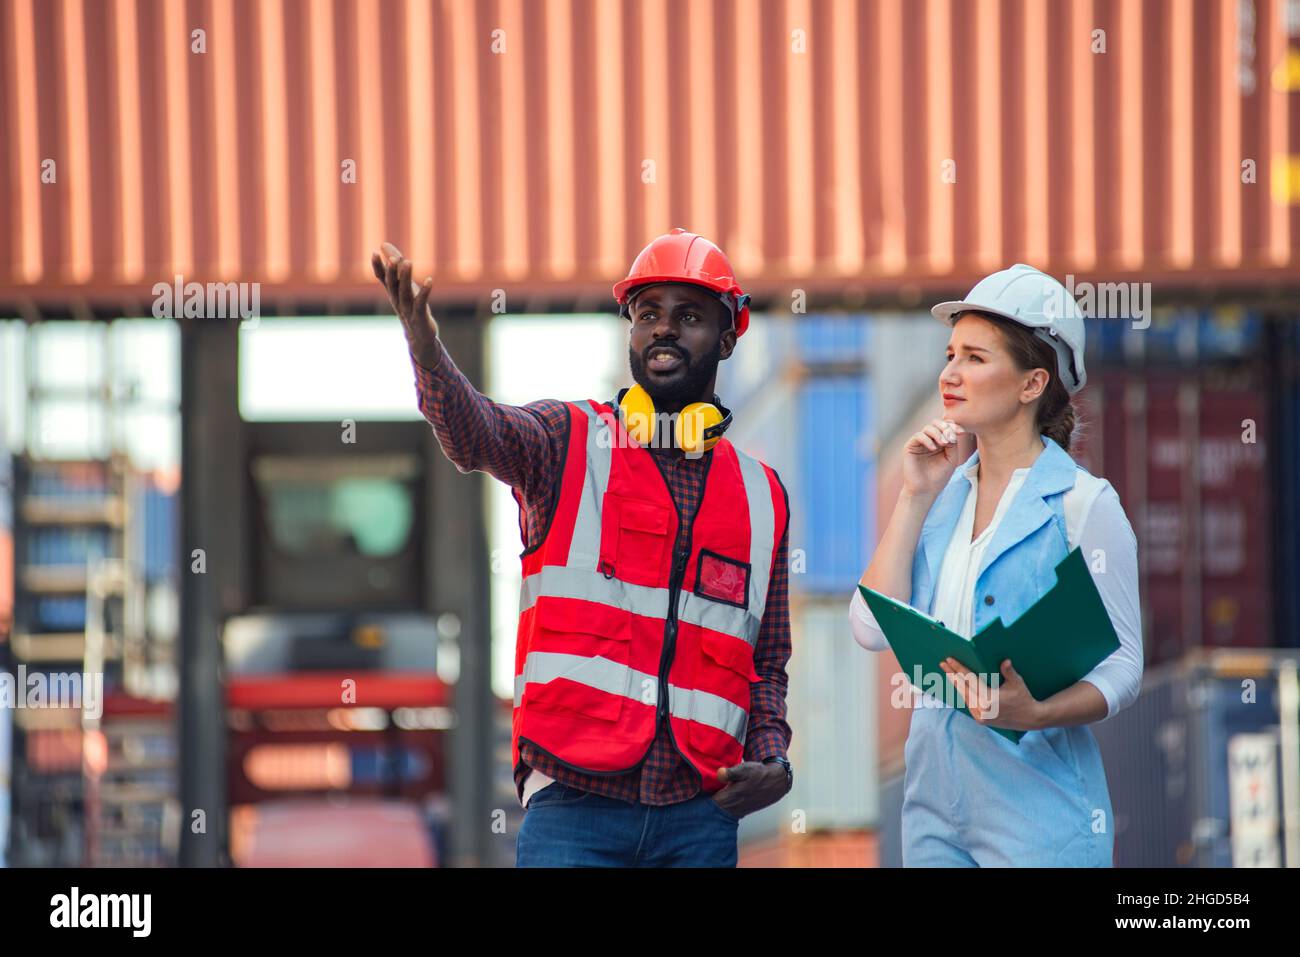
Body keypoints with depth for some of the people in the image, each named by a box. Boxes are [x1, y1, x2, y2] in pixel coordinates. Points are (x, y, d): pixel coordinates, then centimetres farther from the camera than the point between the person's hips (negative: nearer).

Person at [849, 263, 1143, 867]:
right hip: (934, 798, 5)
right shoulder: (944, 496, 10)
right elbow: (873, 629, -1)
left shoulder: (1083, 504, -7)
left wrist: (1034, 713, -26)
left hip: (1038, 809, -5)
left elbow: (1122, 667, -9)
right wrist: (914, 497, -2)